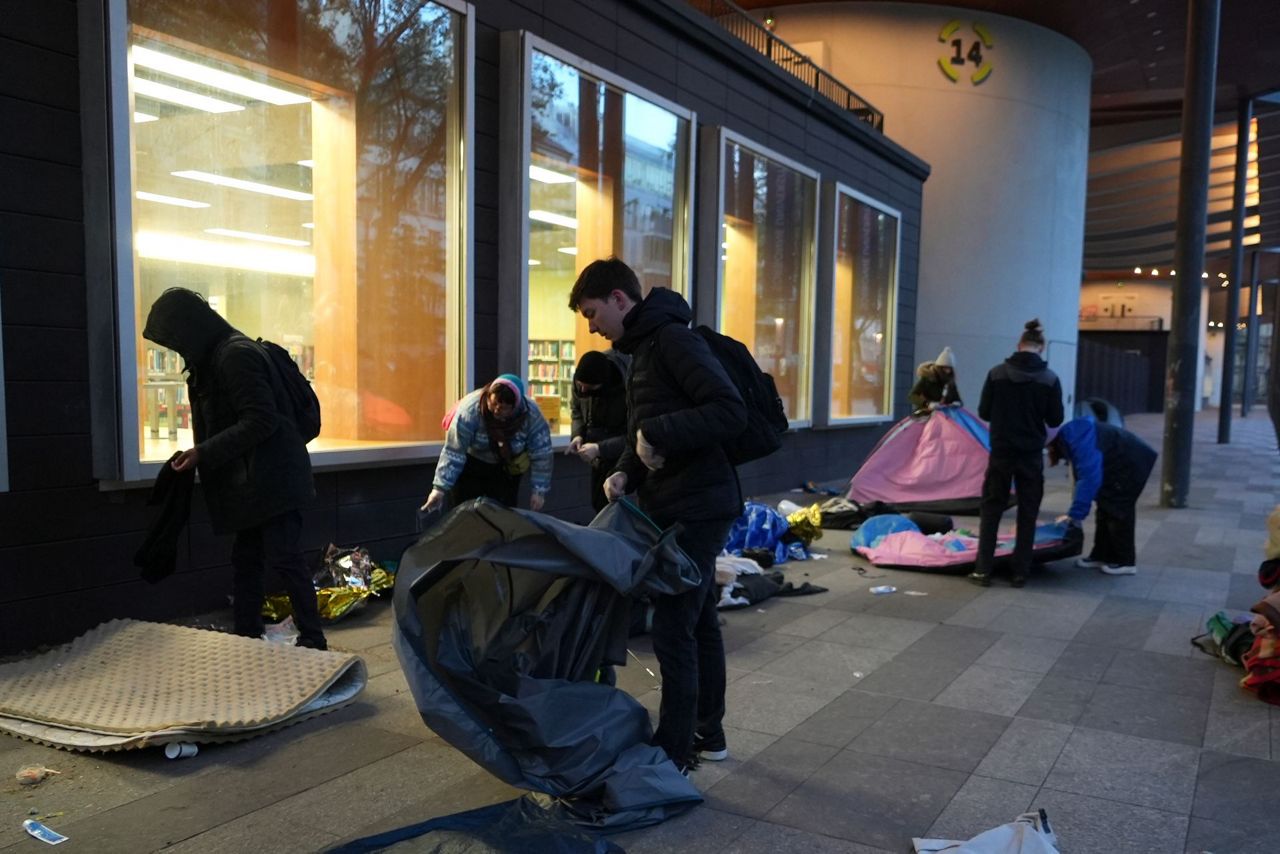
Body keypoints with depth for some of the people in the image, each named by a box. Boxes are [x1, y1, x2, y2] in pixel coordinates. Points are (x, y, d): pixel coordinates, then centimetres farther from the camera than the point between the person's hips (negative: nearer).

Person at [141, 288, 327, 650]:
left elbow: (260, 421, -21)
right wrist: (200, 454, 11)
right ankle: (247, 640, 19)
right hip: (250, 481, 10)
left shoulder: (236, 354, -15)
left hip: (271, 478, -10)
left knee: (285, 558, -7)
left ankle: (313, 643, 0)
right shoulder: (218, 356, 16)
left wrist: (204, 453, -19)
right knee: (247, 561, 12)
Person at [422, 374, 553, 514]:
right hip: (471, 464, -1)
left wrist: (539, 491, -20)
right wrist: (440, 488, -35)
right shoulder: (469, 410, -33)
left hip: (507, 469, 2)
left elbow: (541, 455, -19)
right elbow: (453, 452, -31)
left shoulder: (531, 415, -28)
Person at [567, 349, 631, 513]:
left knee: (606, 505, -10)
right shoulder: (581, 380, -11)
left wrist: (600, 448, -33)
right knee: (599, 503, 15)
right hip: (601, 458, 7)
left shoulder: (629, 388, -30)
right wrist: (578, 435, -9)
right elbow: (576, 408, 10)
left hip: (621, 455, -6)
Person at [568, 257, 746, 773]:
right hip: (680, 506, 10)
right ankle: (708, 734, 31)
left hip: (696, 508, -10)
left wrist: (658, 432, -22)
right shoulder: (643, 348, 16)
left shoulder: (674, 340, -15)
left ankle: (674, 753, 7)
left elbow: (731, 413, -25)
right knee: (698, 622, 18)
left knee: (673, 630, -5)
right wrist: (625, 470, 0)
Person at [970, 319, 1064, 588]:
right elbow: (1055, 419, -1)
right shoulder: (1050, 379, -7)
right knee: (1027, 514, 10)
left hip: (1001, 452, 0)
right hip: (1031, 455, 0)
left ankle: (983, 570, 8)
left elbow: (984, 412, -1)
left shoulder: (997, 373, -6)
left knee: (991, 510, 9)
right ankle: (1020, 572, 13)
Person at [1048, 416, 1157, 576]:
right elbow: (1082, 474, 6)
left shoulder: (1078, 438, -31)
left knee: (1117, 511, -6)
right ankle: (1101, 555, 20)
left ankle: (1125, 561, 3)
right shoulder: (1068, 437, 0)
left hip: (1131, 463, -10)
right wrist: (1076, 512, 5)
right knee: (1105, 508, 13)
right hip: (1117, 464, 10)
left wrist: (1075, 513, -31)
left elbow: (1090, 476, -35)